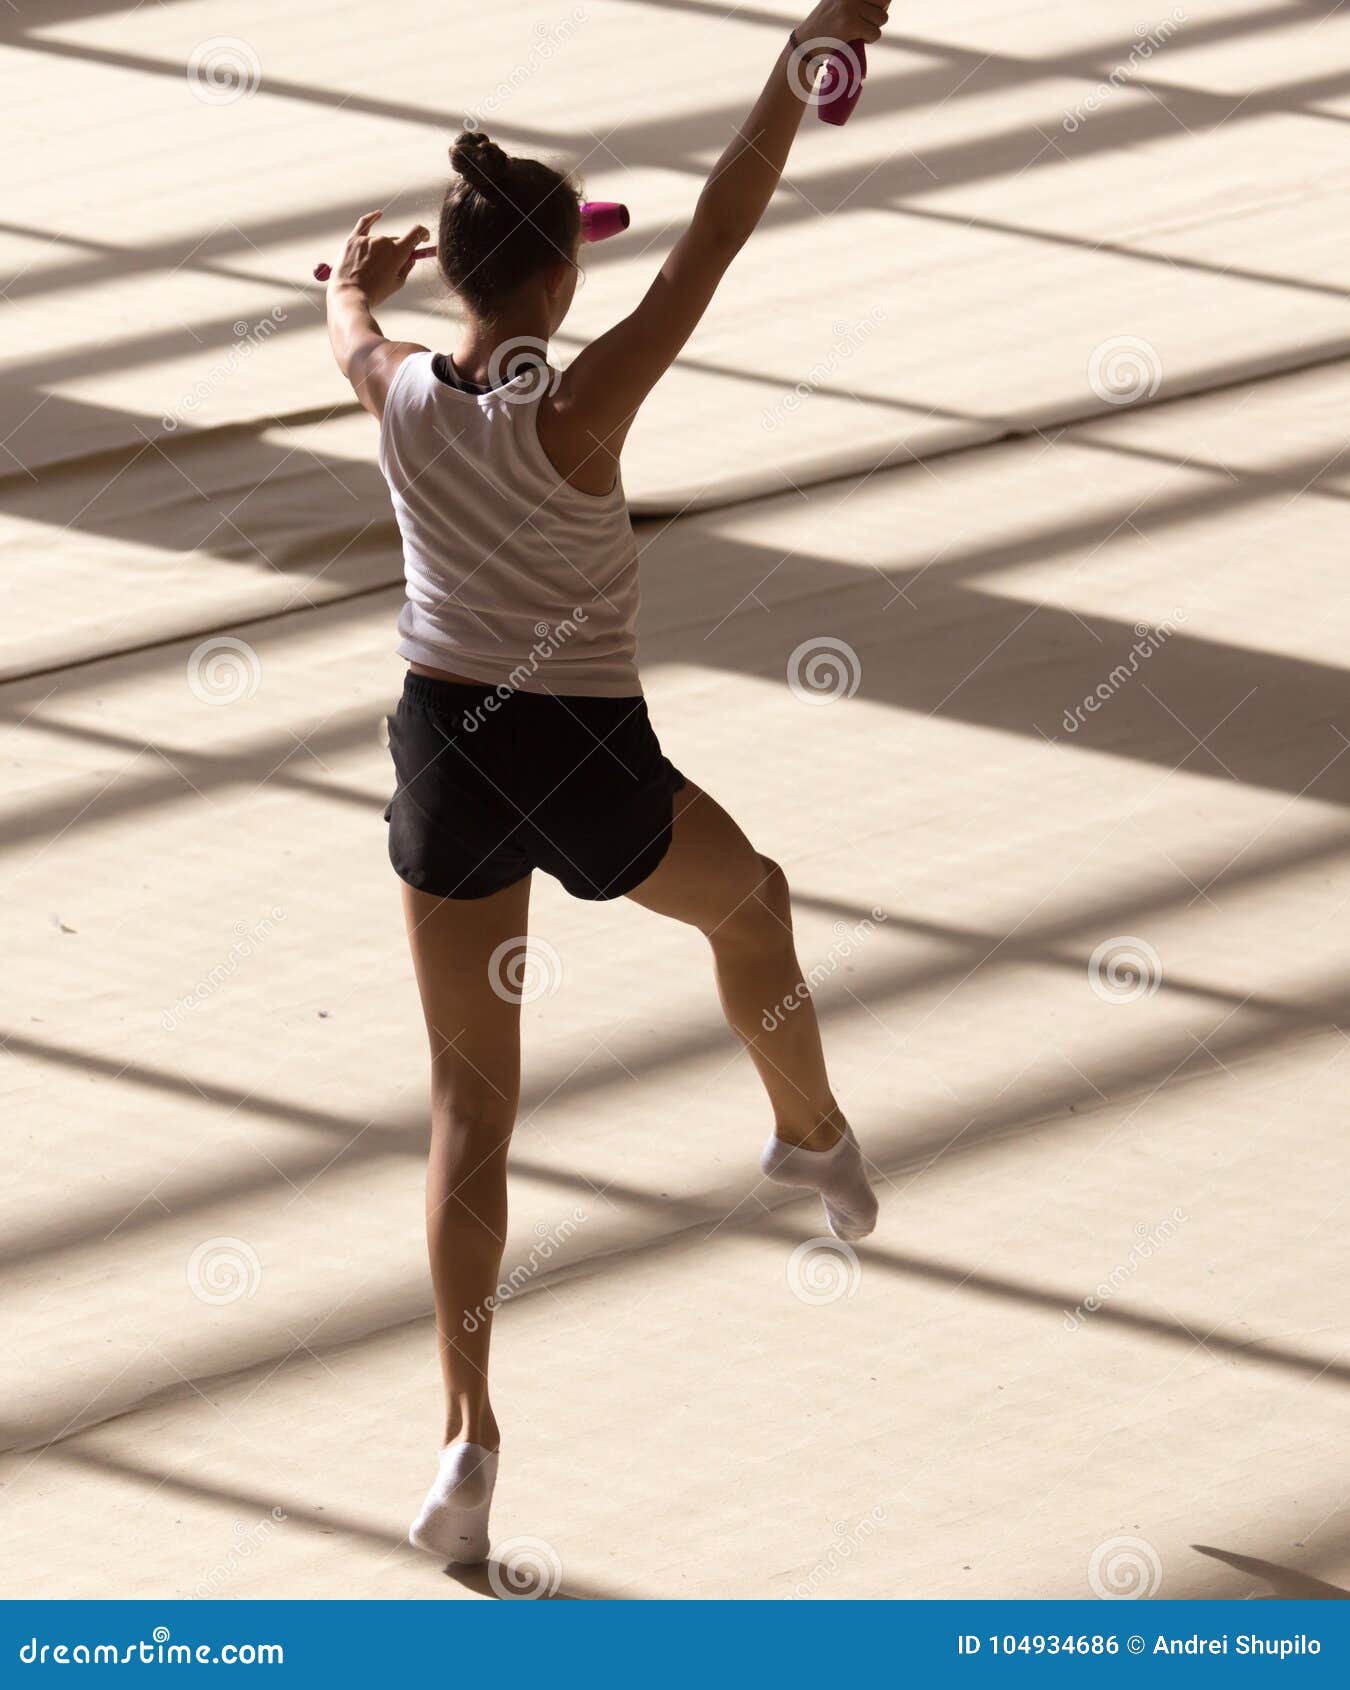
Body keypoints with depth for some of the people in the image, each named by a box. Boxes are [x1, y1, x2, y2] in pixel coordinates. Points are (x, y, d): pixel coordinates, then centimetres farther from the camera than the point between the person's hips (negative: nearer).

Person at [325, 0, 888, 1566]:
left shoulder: (397, 393, -7)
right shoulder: (574, 412, -21)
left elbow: (347, 321, 19)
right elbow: (715, 234, -22)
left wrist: (358, 274, 43)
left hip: (444, 757, 4)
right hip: (590, 773, -3)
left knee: (470, 1103, 7)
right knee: (747, 902, 32)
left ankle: (467, 1432, -1)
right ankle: (815, 1135, 51)